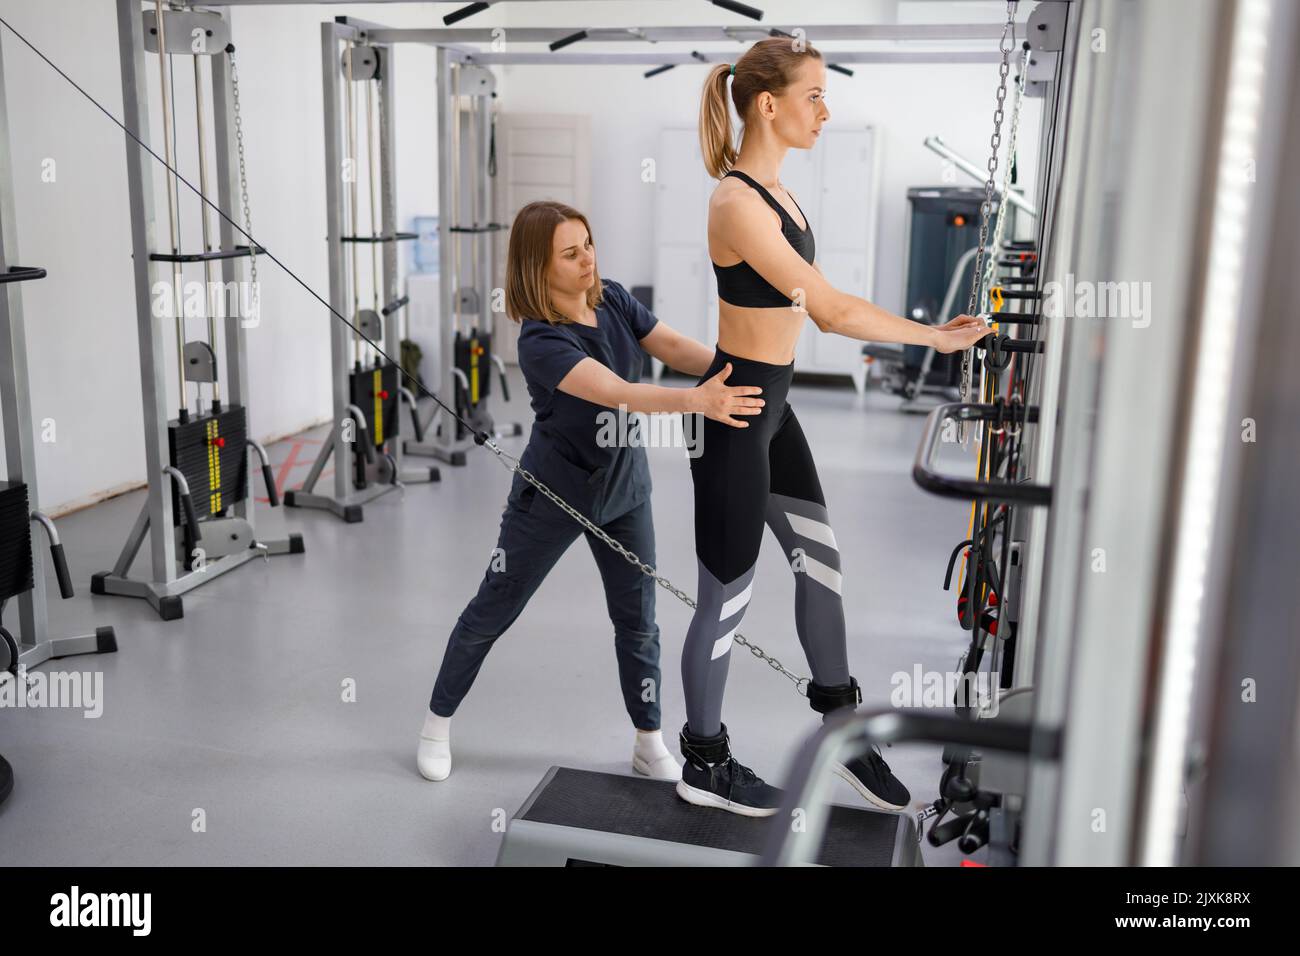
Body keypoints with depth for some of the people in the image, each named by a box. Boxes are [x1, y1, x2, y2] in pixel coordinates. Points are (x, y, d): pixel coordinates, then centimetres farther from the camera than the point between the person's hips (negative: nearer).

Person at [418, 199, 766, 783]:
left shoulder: (613, 300, -8)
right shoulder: (541, 342, -29)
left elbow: (672, 346, -18)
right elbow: (617, 392, -42)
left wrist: (733, 372, -37)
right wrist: (696, 401, -57)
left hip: (623, 486, 6)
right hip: (554, 493, -5)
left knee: (638, 619, 9)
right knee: (493, 610, 10)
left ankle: (650, 744, 24)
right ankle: (438, 720, 31)